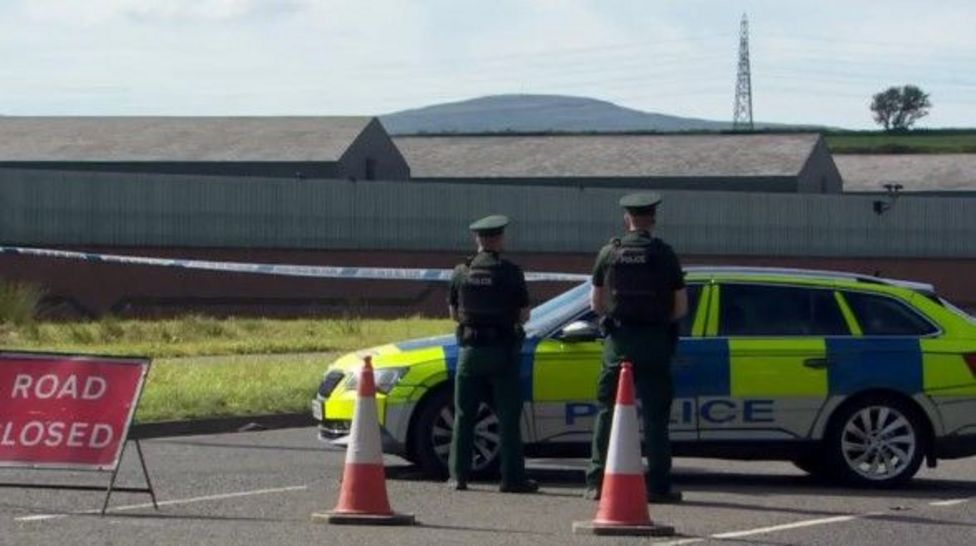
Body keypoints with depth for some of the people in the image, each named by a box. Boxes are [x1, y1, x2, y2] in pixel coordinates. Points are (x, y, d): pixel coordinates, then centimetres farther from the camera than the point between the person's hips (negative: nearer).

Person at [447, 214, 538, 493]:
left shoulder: (461, 272, 1)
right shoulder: (510, 272, -8)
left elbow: (454, 314, 9)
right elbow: (524, 315, -5)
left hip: (470, 348, 3)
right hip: (502, 350, -3)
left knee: (464, 416, 9)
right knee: (508, 418, 1)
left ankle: (458, 475, 8)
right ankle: (512, 478, -1)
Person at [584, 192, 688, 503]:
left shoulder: (609, 253, 2)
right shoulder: (664, 255, -3)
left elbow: (596, 304, 7)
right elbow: (681, 307, -2)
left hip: (618, 341, 2)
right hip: (654, 342, -2)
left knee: (607, 412, 7)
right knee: (655, 415, 1)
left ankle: (597, 483, 3)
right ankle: (658, 486, -1)